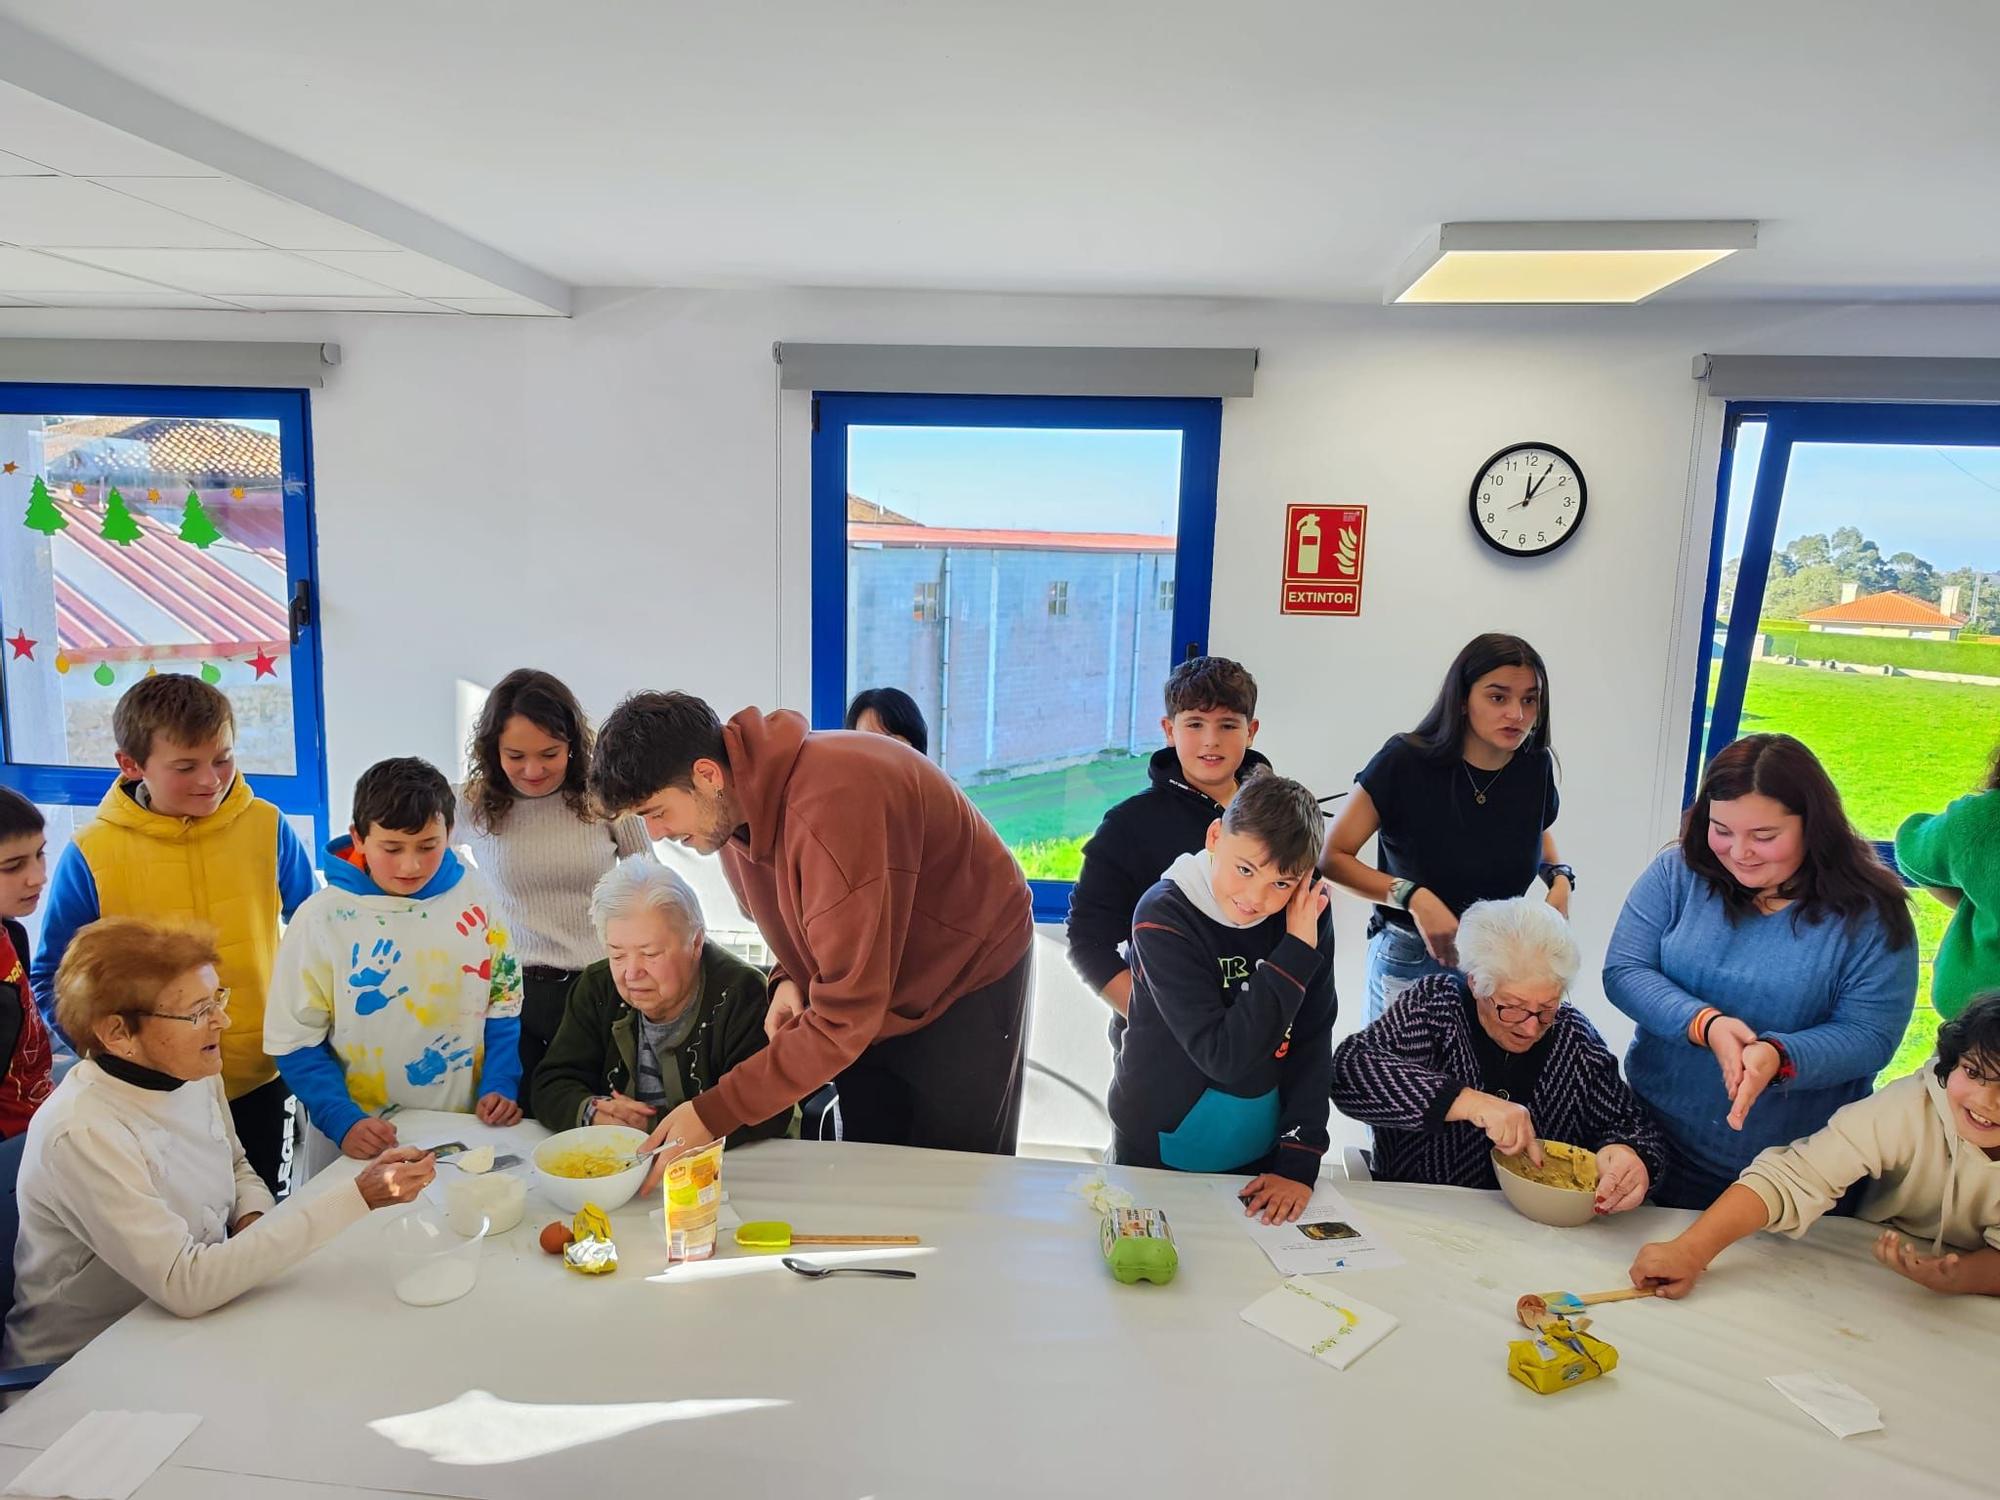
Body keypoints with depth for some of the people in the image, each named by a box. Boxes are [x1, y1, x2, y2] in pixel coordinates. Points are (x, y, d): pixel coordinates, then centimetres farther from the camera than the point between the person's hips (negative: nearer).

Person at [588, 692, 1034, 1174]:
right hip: (867, 997, 8)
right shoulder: (731, 808, -8)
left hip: (968, 982, -7)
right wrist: (790, 980, -10)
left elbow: (845, 1017, -34)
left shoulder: (831, 806, -36)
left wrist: (714, 1113, -31)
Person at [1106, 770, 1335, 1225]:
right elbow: (1224, 1057, -28)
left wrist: (1300, 1162, -10)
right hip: (1159, 1154, -3)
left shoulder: (1308, 914, -9)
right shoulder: (1164, 917, -22)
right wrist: (1296, 953, -28)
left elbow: (1312, 1046, -5)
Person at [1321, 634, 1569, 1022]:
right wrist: (1414, 897, -29)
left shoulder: (1535, 766, -6)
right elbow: (1332, 856, -17)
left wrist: (1560, 877, -3)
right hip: (1410, 963, -3)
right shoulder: (1405, 762, -19)